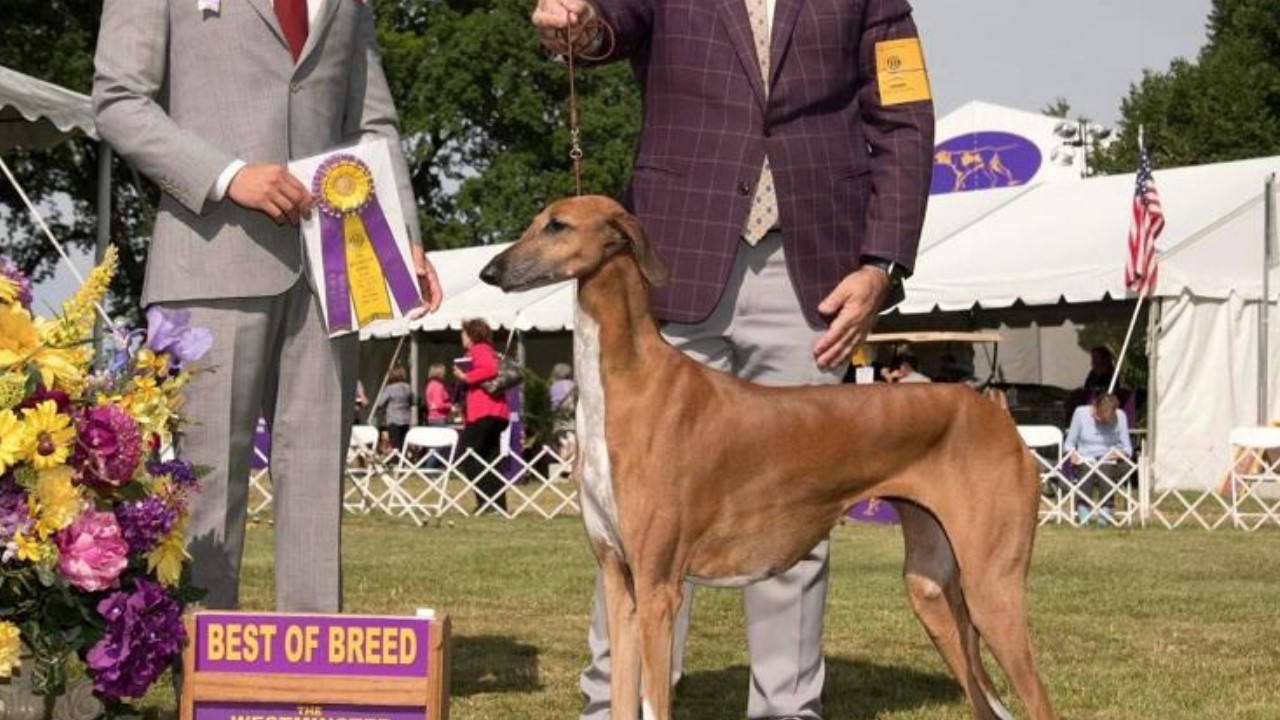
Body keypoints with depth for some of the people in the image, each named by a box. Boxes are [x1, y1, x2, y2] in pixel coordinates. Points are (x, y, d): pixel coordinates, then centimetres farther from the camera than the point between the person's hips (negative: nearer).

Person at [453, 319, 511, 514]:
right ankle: (498, 502, 5)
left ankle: (486, 499, -16)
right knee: (490, 459, 10)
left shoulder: (478, 350, -5)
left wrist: (465, 377, -14)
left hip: (482, 412, -10)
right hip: (497, 413, 10)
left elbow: (489, 369, -23)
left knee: (465, 455, -8)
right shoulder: (489, 351, 24)